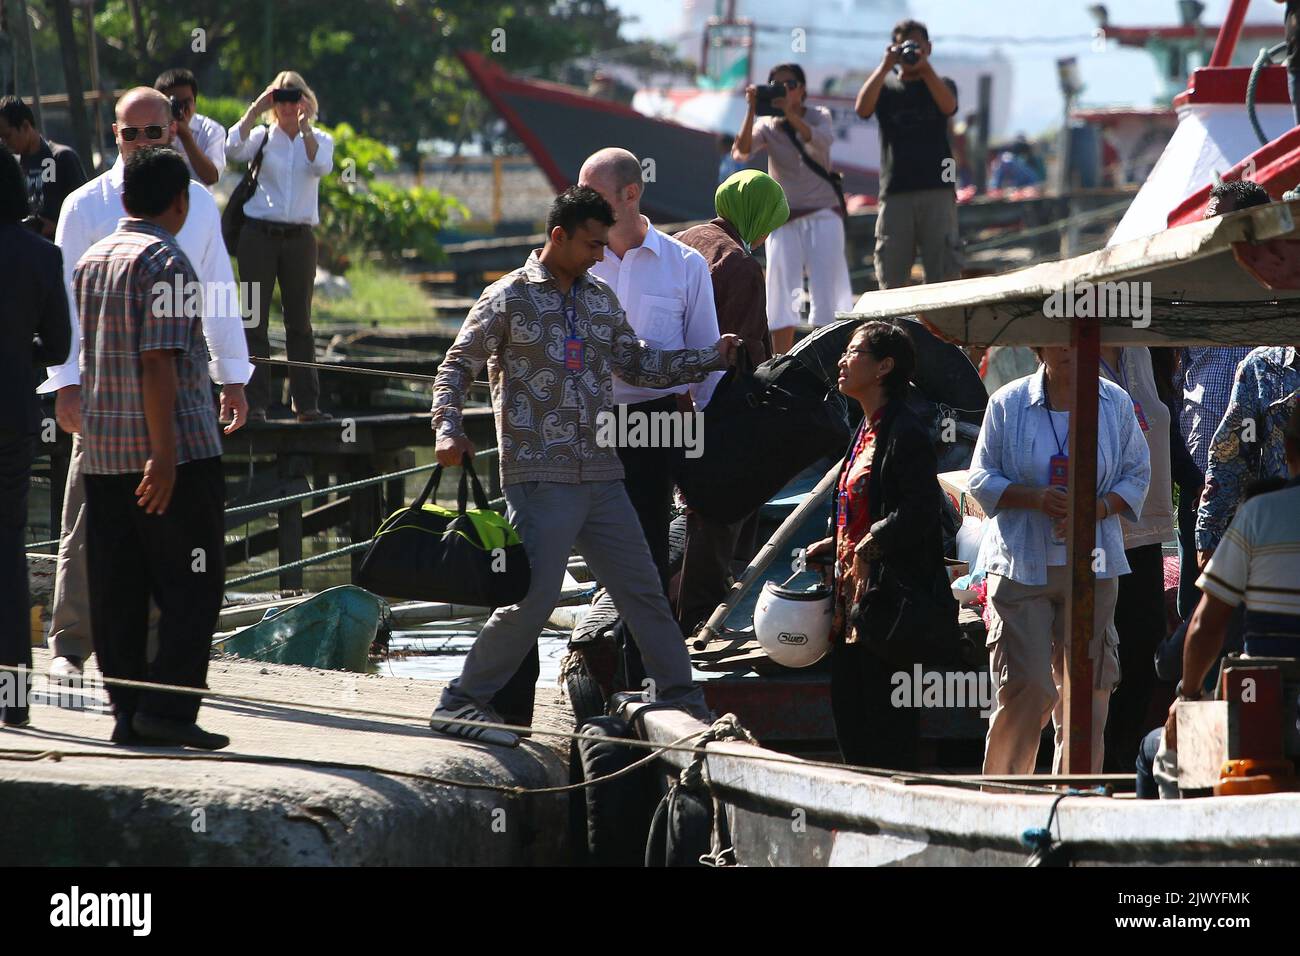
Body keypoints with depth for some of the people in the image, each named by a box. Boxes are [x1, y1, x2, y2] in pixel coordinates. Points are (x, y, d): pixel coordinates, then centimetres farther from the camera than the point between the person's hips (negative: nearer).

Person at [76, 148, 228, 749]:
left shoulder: (90, 262, 14)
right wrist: (164, 453, -20)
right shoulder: (165, 261, -11)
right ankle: (167, 706, -10)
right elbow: (158, 362, -18)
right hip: (174, 448, -7)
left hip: (101, 451, 8)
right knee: (191, 585, -3)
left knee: (118, 588, 8)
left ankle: (127, 711, 8)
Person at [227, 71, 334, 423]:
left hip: (299, 237, 1)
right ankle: (255, 403, -3)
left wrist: (305, 127, -16)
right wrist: (255, 110, -16)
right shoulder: (262, 137, 5)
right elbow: (233, 149, -15)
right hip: (259, 235, -1)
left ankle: (306, 402, 7)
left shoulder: (319, 140, 9)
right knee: (255, 320, -3)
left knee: (300, 321, 4)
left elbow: (322, 166, -13)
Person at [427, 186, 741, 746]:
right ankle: (461, 703, -2)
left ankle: (681, 700, 18)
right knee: (533, 597, -11)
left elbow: (637, 364, 21)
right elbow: (457, 366, -1)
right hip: (539, 477, -6)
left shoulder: (601, 299, 15)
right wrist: (448, 431, -16)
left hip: (602, 476, 6)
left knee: (643, 589, 8)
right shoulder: (508, 299, -2)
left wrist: (710, 359, 12)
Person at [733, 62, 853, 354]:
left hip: (823, 215, -1)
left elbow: (821, 141, -20)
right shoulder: (767, 126, 5)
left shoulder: (818, 116, 3)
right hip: (784, 220, 1)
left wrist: (790, 113, -30)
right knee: (782, 296, -3)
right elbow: (741, 152, -13)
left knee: (826, 294, -5)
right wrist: (751, 112, -23)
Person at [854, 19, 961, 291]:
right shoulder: (884, 86, 15)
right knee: (891, 274, -3)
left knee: (944, 273, -7)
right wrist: (885, 66, -12)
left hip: (937, 189, -1)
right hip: (895, 192, 1)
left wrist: (925, 67, -16)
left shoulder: (941, 84, 15)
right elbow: (863, 108, -6)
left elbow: (948, 106, -9)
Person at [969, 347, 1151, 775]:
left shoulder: (1116, 403, 7)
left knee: (1087, 688, 0)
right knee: (1025, 685, -11)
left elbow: (1137, 474, 10)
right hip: (1020, 564, -2)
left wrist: (1098, 508, -10)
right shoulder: (1008, 403, 3)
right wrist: (1035, 498, -14)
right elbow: (981, 479, 4)